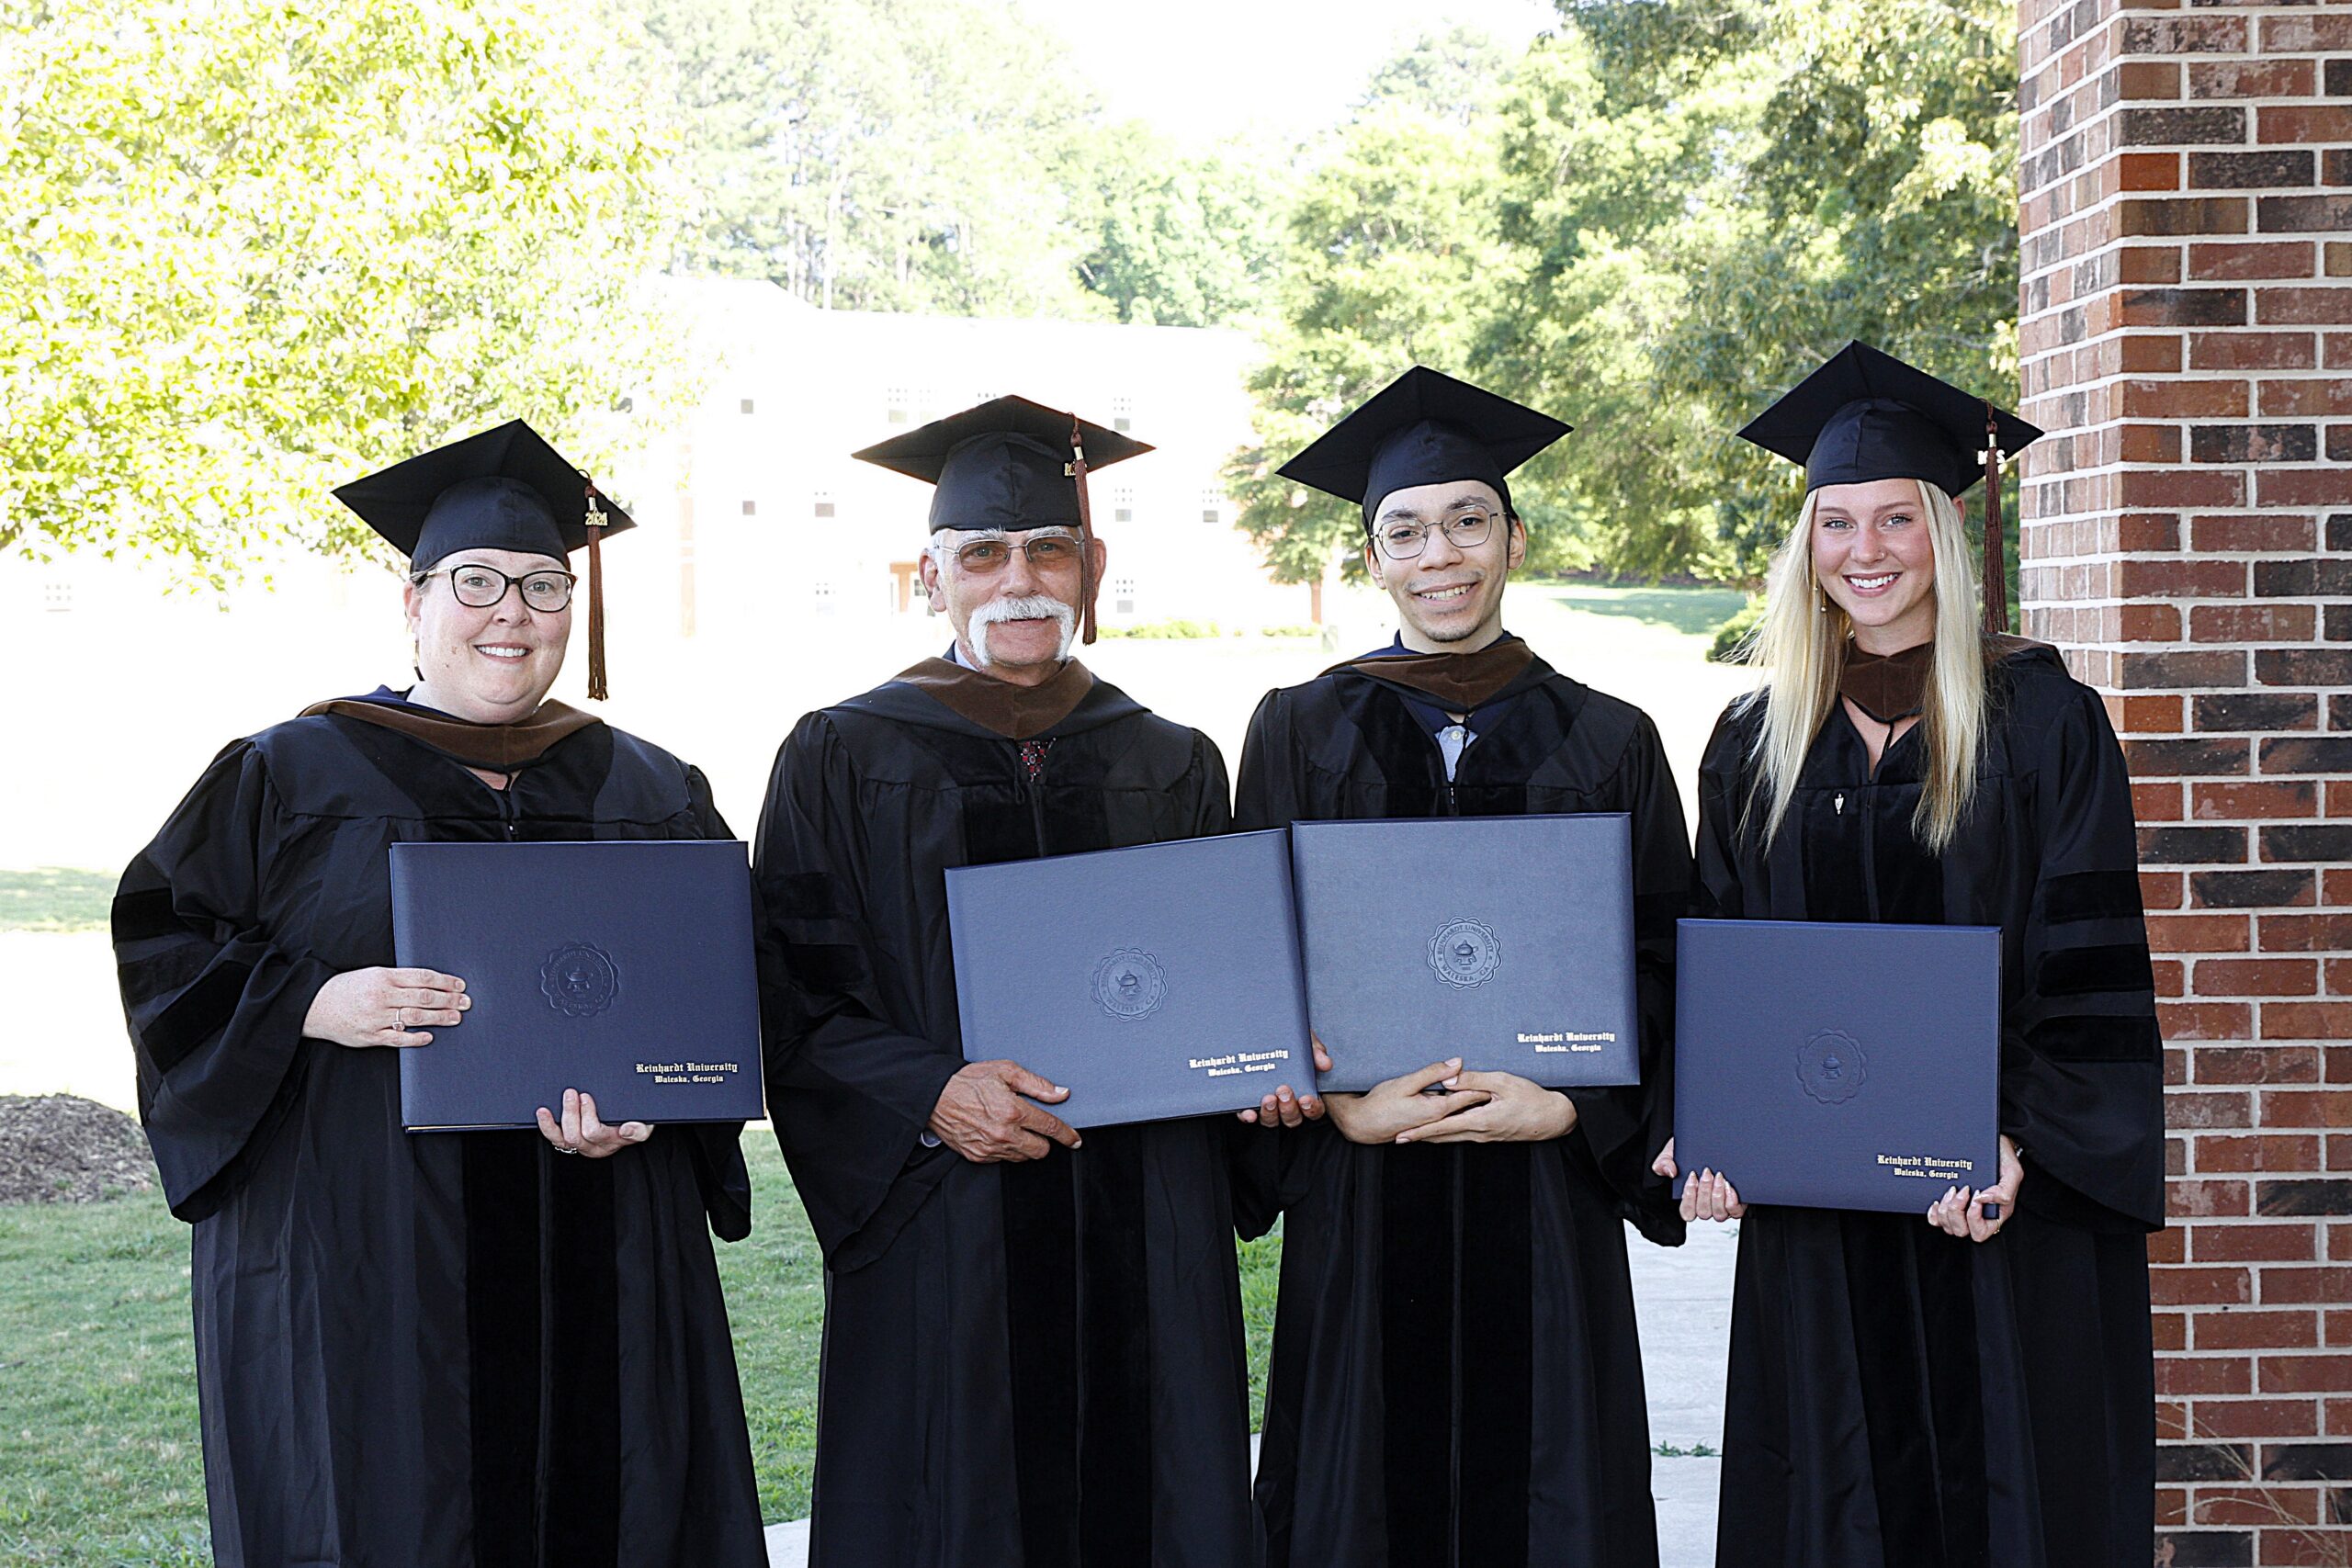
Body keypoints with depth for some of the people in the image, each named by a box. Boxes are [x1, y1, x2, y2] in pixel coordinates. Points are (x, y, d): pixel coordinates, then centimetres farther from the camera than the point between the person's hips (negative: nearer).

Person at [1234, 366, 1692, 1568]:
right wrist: (1342, 1106, -13)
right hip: (1360, 1200, 0)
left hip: (1546, 1195, 0)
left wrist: (1566, 1107, -11)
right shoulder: (1301, 733, 6)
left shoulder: (1608, 743, 7)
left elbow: (1662, 964, 4)